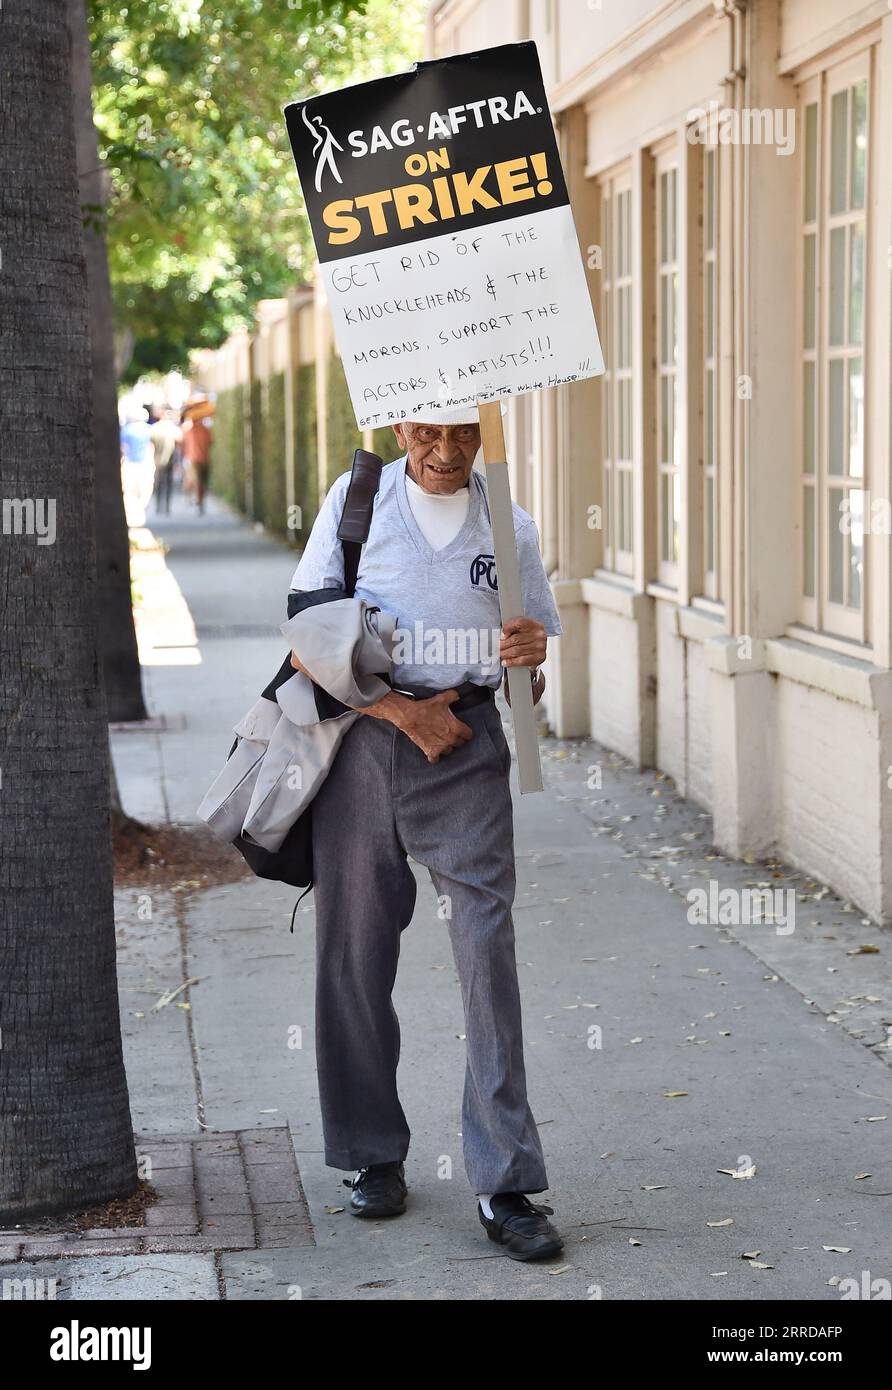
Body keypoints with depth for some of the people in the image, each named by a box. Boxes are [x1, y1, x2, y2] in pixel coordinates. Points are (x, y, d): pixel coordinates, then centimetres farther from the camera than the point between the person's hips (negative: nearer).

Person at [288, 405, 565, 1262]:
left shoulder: (509, 526, 9)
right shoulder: (355, 502, 4)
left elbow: (532, 682, 14)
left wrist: (533, 655, -10)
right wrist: (401, 710, -9)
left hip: (466, 748, 0)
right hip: (362, 738, 0)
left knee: (488, 950, -9)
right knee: (355, 955, 4)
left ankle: (504, 1185, -7)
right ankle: (376, 1156, 21)